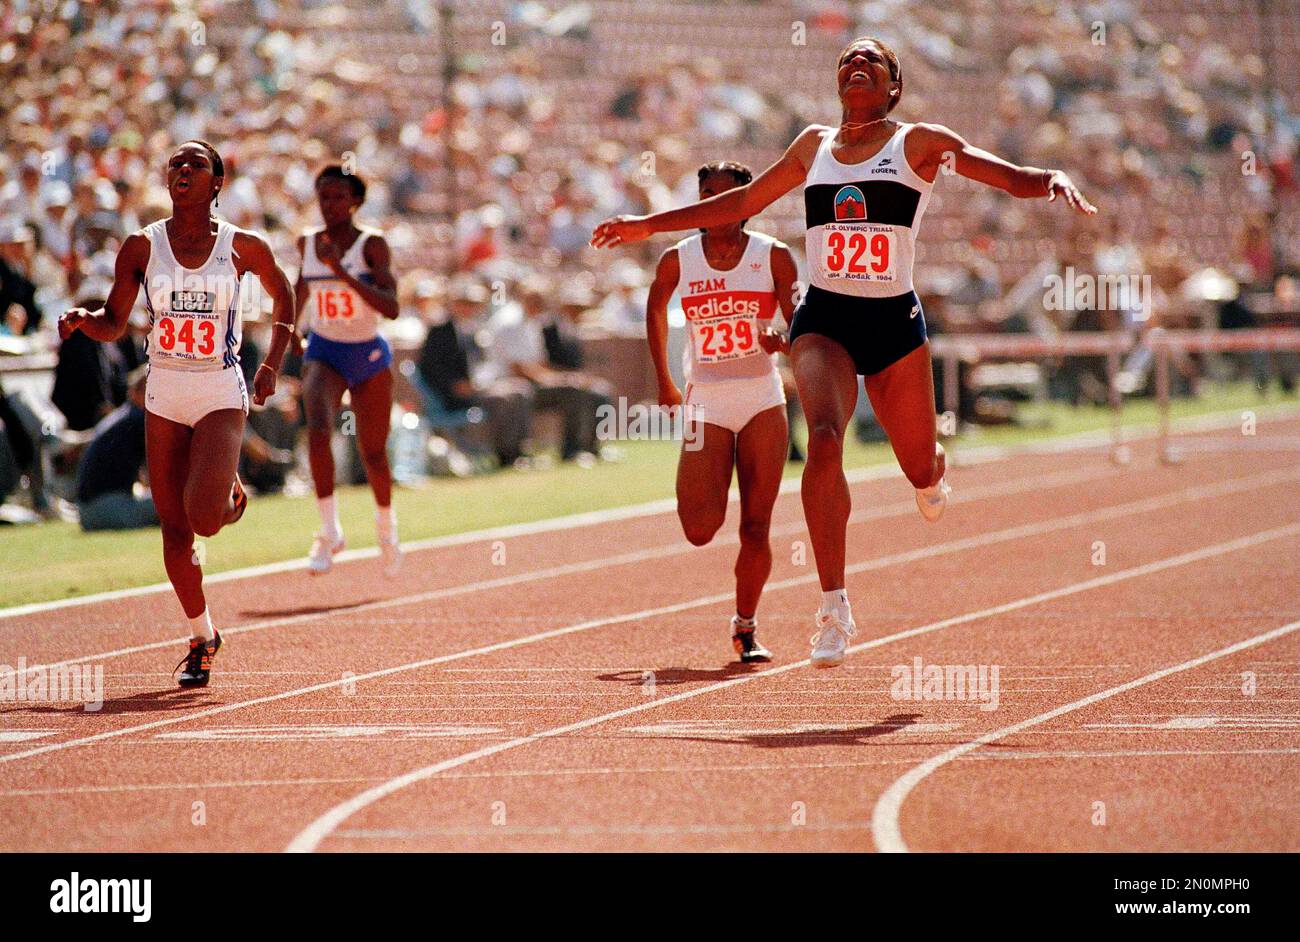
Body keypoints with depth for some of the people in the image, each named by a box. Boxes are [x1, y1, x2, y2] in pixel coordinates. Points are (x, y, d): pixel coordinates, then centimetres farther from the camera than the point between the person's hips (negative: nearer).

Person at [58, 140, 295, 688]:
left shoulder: (242, 247, -5)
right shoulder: (143, 246, -2)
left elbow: (282, 296, 13)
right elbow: (114, 325, 4)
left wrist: (271, 365, 3)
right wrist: (83, 320, -19)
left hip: (221, 395, -2)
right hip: (164, 395, 2)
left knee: (203, 518, -21)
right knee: (174, 528, 4)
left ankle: (233, 497, 17)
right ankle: (202, 639, 22)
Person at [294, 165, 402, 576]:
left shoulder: (372, 244, -15)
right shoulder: (308, 243, -1)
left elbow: (391, 308, -26)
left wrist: (341, 271, -33)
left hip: (369, 357, -2)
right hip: (323, 354, 2)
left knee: (373, 453, 10)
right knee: (317, 426, -28)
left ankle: (387, 527, 40)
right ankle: (329, 531, -25)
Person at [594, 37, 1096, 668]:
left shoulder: (918, 144, 1)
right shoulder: (814, 146, 12)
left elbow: (1013, 177, -5)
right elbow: (743, 201, 24)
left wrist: (1056, 180, -28)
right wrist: (648, 225, 25)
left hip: (895, 320, -1)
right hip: (824, 319, 1)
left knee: (920, 471, 7)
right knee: (824, 439, -26)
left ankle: (932, 474, 51)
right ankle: (834, 607, -25)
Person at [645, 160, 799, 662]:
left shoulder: (773, 257, -2)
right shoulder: (678, 260, 0)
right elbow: (655, 310, 19)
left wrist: (781, 340, -22)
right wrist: (664, 383, 20)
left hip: (761, 399, 0)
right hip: (705, 403, 0)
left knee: (756, 527, -4)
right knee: (700, 531, -12)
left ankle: (745, 626, 13)